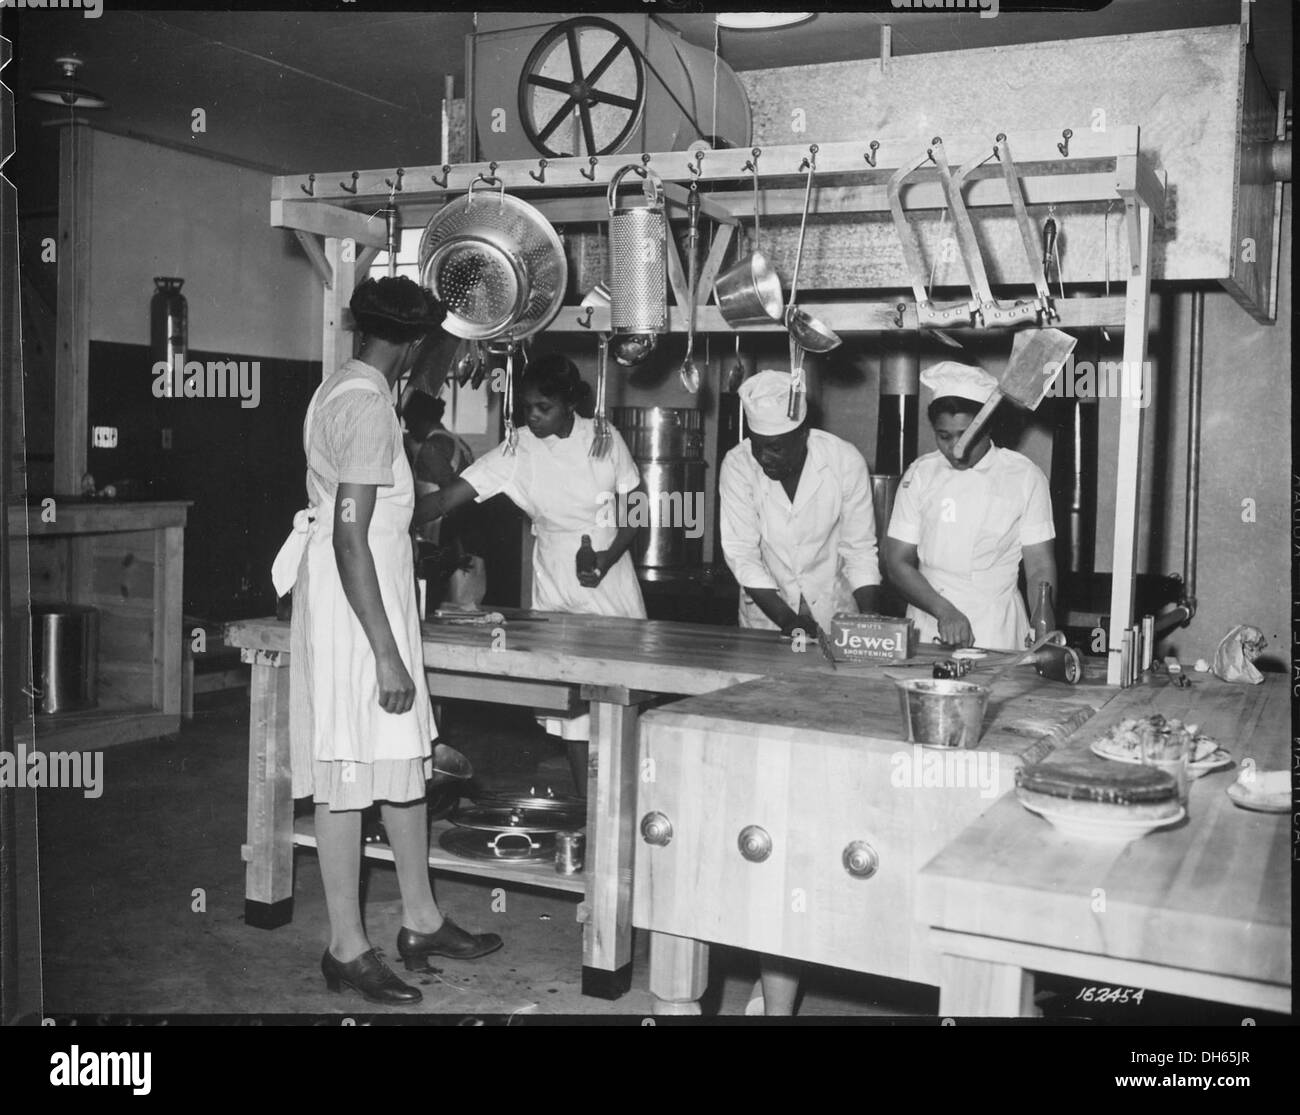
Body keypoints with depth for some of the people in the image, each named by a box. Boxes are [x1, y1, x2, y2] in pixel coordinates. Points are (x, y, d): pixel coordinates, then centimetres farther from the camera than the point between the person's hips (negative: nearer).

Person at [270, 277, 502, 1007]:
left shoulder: (342, 391, 12)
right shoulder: (369, 406, -19)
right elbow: (350, 538, -24)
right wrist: (387, 654, -23)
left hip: (370, 595, 10)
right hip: (359, 605, -10)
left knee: (405, 762, 15)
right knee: (352, 774, 0)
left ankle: (421, 921, 27)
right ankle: (349, 949, 13)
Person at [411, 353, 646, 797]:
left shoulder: (605, 439, -8)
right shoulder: (517, 451, -8)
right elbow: (448, 497, -13)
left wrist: (609, 557, -16)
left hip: (610, 578, 0)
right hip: (557, 588, 1)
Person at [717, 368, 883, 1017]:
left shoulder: (845, 463, -16)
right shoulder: (738, 466, -15)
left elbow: (859, 551, -9)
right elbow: (743, 556, -16)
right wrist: (793, 623, -25)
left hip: (834, 616, 0)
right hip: (767, 622, 0)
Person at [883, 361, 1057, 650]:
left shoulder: (1025, 477, 1)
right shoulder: (920, 474, 4)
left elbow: (1040, 566, 1)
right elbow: (898, 563, 2)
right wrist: (943, 610, -14)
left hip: (999, 630, -1)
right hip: (929, 623, 1)